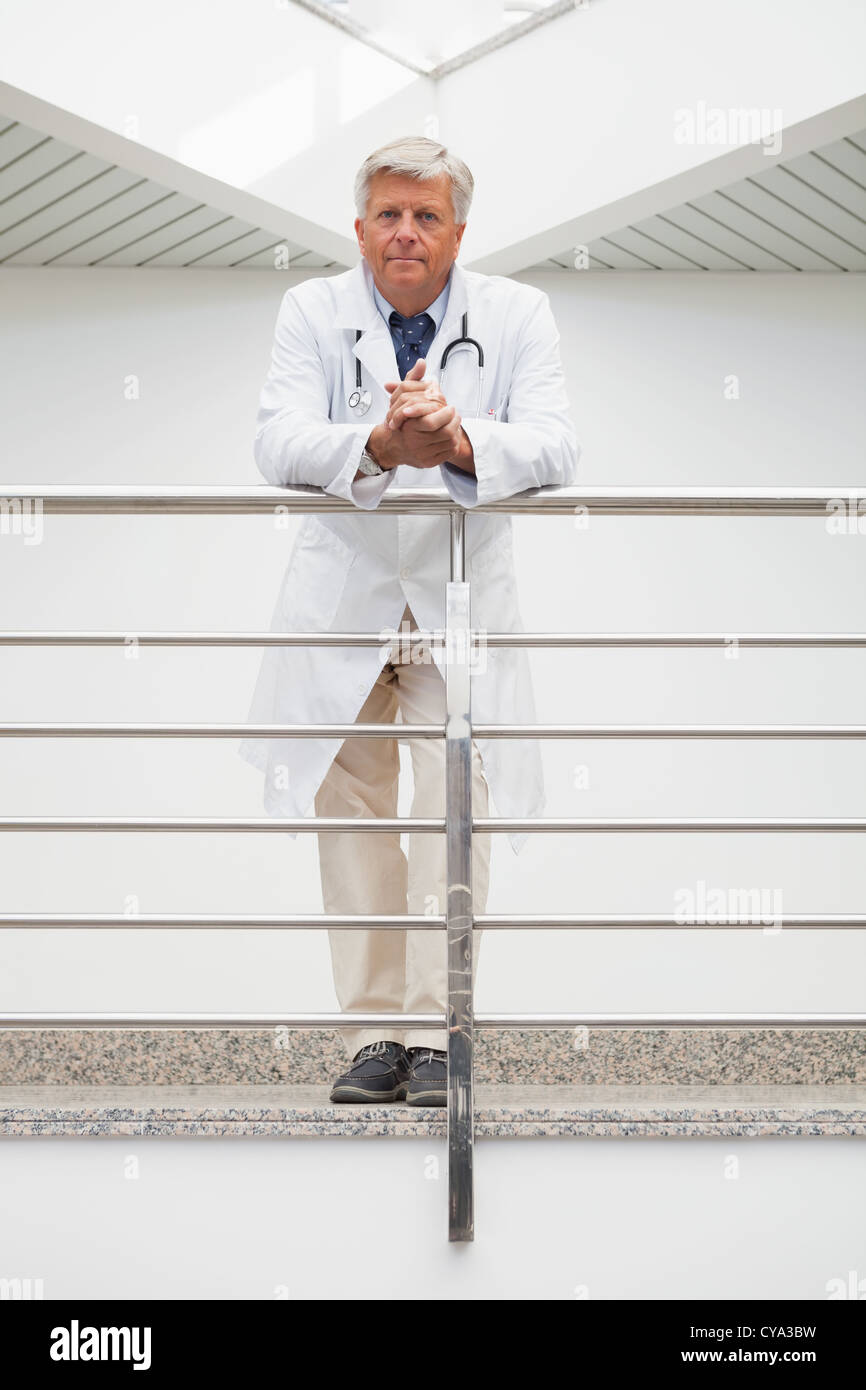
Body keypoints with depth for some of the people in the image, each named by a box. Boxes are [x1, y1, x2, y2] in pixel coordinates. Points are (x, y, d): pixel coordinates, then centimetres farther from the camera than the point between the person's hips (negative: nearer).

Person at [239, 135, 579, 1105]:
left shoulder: (515, 313, 0)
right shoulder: (313, 310, 1)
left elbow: (553, 447, -14)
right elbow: (277, 443, -15)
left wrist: (461, 441, -36)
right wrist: (379, 446, -35)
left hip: (461, 599, -1)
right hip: (344, 597, 1)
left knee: (455, 802, -11)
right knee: (351, 814, 2)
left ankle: (435, 1034, -4)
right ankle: (373, 1034, 11)